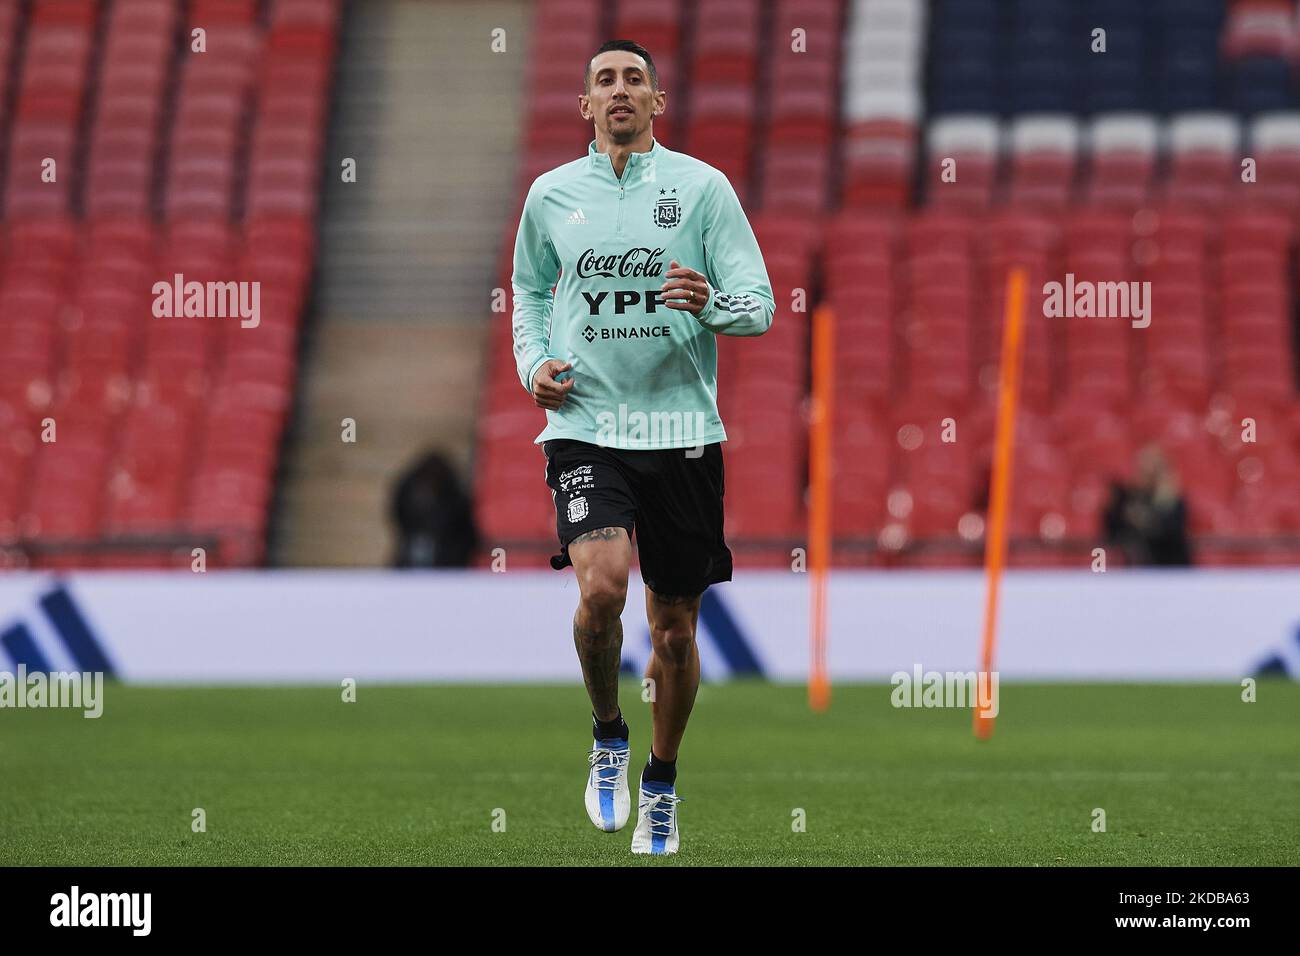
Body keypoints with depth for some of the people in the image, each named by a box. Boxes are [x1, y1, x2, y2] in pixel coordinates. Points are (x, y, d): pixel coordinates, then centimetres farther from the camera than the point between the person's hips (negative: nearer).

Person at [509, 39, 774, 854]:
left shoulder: (701, 186, 1)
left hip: (681, 428, 0)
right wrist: (533, 363, 6)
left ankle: (662, 781, 26)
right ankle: (607, 735, 3)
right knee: (601, 586, -23)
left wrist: (712, 303, -22)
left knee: (676, 627, 5)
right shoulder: (552, 194, 8)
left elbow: (760, 303, 0)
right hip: (584, 426, 0)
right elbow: (529, 291, 25)